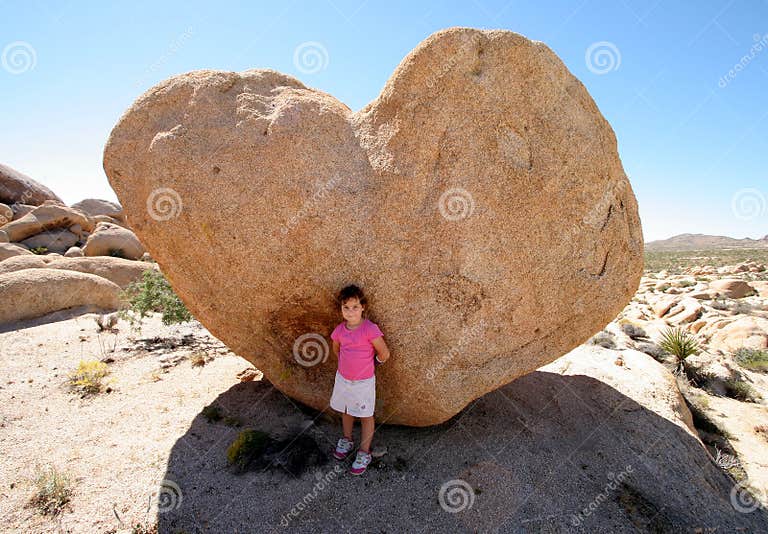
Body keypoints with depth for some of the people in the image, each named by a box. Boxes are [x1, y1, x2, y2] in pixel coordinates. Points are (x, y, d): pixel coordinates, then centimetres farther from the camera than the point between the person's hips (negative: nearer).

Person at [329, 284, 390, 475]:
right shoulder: (339, 330, -7)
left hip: (363, 382, -5)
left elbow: (384, 354, -18)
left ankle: (364, 453, 27)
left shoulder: (370, 329, -24)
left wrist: (370, 363, -1)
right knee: (346, 411, 24)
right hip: (343, 378, 5)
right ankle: (347, 440, 47)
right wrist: (347, 364, 9)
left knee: (366, 416, 11)